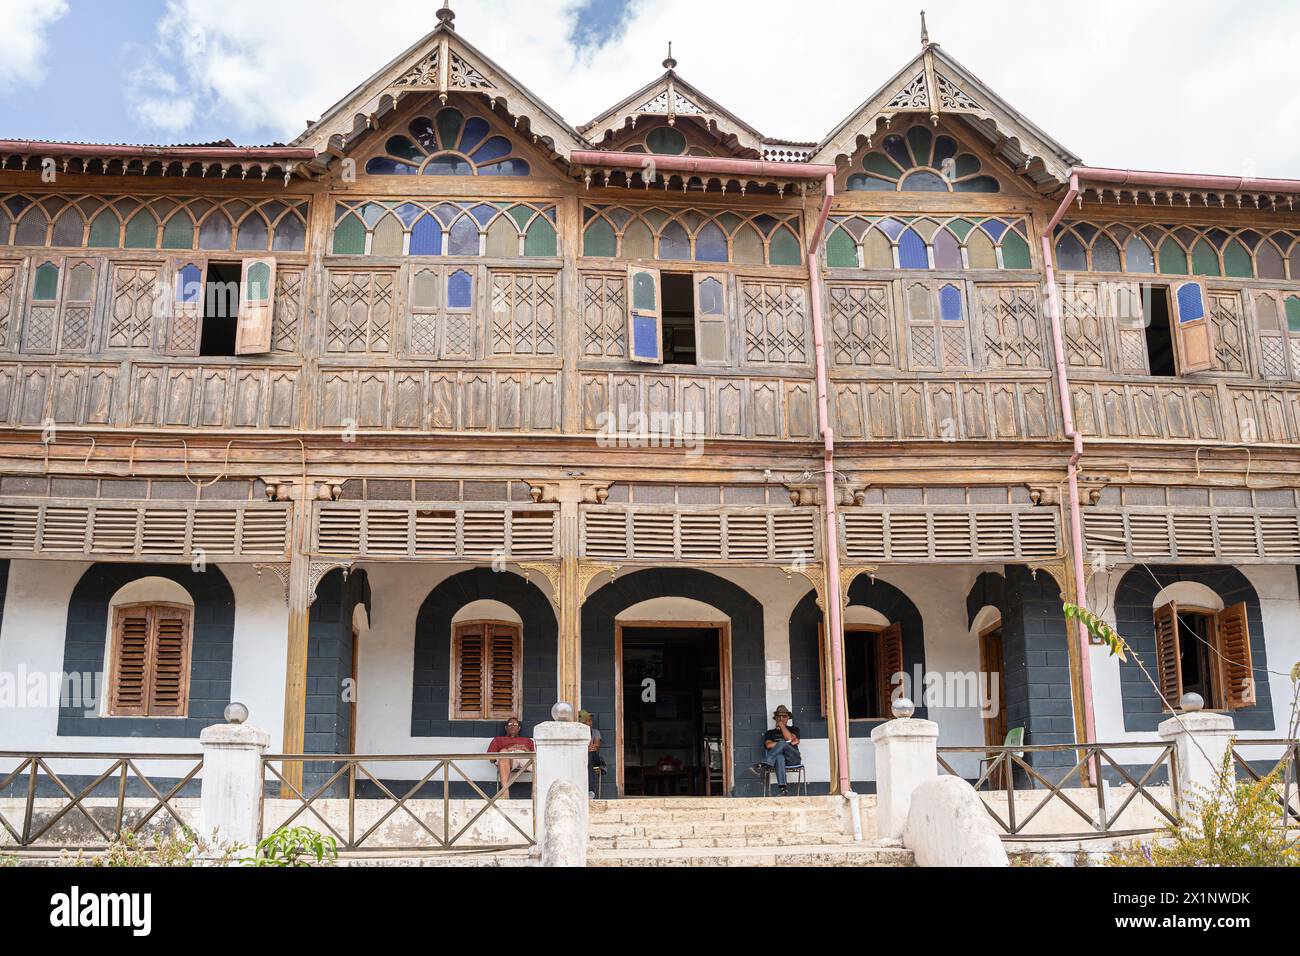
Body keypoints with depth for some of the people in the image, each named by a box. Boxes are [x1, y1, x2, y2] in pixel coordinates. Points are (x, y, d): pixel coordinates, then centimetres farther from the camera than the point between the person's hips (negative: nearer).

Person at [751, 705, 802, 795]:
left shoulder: (794, 729, 24)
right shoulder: (770, 733, 26)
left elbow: (790, 738, 1)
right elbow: (769, 745, 3)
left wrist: (782, 725, 8)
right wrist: (790, 743, -1)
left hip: (793, 759, 0)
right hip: (778, 759, 0)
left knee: (782, 743, -32)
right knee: (779, 756, -39)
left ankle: (763, 766, -42)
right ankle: (782, 787, -54)